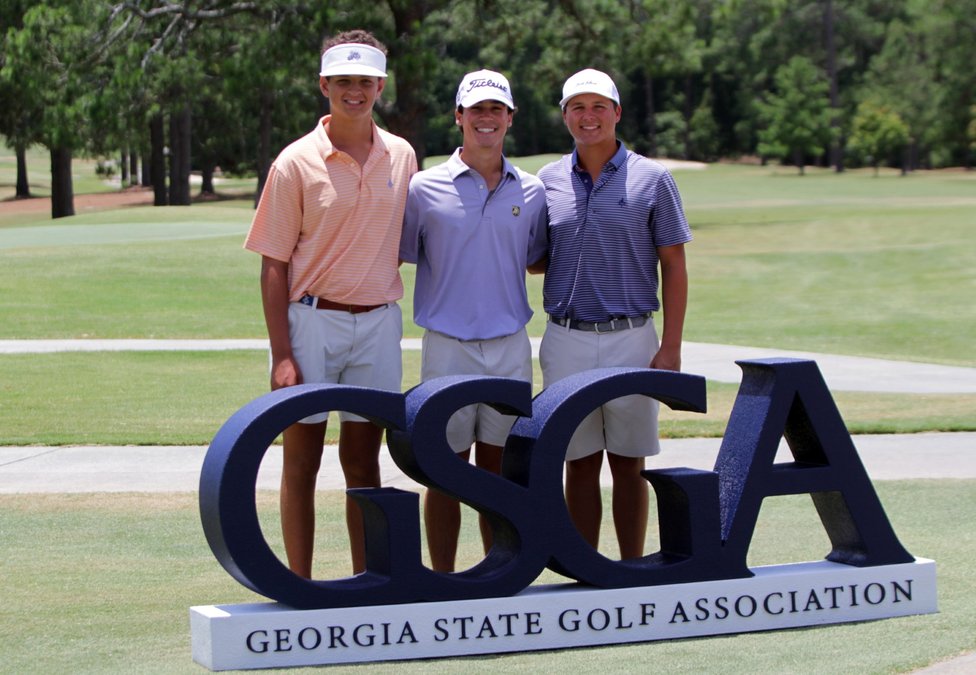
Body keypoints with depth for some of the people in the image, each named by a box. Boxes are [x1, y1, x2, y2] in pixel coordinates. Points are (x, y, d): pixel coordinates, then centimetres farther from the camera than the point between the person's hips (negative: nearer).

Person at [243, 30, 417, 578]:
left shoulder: (401, 157, 6)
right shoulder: (297, 162, -5)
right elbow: (275, 265, -5)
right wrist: (281, 354, -10)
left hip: (379, 322, 3)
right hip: (312, 321, -3)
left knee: (363, 459, 10)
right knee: (303, 460, 3)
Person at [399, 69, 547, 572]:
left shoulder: (532, 192, 8)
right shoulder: (425, 189, -1)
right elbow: (395, 258, 3)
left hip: (510, 347, 2)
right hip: (447, 346, -2)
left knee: (499, 469, 8)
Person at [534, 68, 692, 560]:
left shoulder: (651, 179, 0)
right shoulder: (547, 181, 7)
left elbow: (673, 267, 0)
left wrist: (670, 347, -7)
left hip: (631, 339, -2)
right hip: (566, 340, 2)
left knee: (628, 463, 5)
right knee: (580, 463, 6)